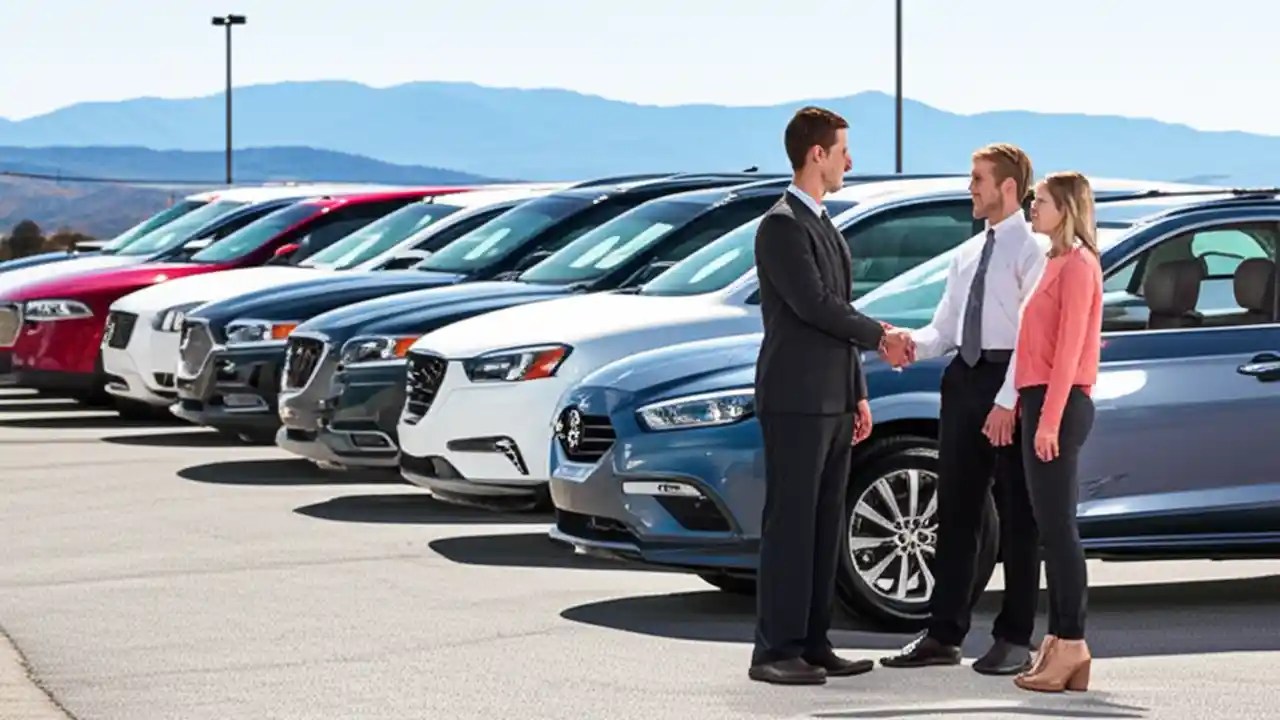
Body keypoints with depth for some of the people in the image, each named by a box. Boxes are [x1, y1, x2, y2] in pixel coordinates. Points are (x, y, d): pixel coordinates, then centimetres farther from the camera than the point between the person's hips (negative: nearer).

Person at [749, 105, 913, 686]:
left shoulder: (825, 226, 18)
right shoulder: (781, 225, -11)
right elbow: (815, 306, -18)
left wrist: (858, 395, 18)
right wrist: (881, 337, -5)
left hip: (833, 400, 9)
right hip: (795, 399, -9)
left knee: (824, 526, 9)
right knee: (789, 524, -8)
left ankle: (812, 643, 12)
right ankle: (775, 652, -6)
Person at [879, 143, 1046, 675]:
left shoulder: (1030, 252, -7)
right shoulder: (966, 254, 17)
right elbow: (945, 328, 15)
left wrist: (1007, 401, -20)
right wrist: (914, 346, -6)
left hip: (1009, 383, -8)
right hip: (964, 381, 8)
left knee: (1016, 517, 1)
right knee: (956, 511, 9)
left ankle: (1014, 640, 7)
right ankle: (944, 634, 14)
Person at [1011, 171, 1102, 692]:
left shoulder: (1078, 265, -9)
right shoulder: (1057, 263, 19)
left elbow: (1069, 350, -16)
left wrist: (1050, 417, -20)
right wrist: (1027, 407, 14)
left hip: (1059, 405, -9)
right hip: (1042, 403, 9)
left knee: (1058, 527, -10)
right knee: (1053, 527, 9)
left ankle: (1071, 645, -9)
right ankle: (1059, 643, 11)